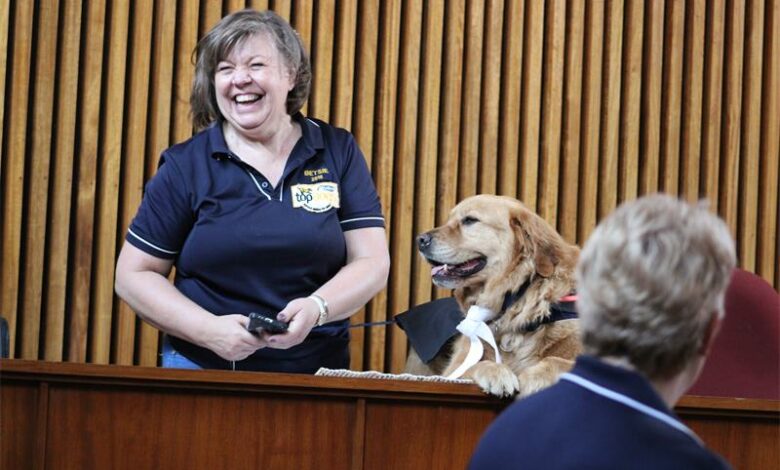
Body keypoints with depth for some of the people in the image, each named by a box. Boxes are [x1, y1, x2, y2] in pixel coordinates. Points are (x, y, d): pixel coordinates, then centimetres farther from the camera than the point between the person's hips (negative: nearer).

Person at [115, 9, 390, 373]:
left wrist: (317, 308, -22)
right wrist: (209, 330, -16)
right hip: (202, 371, -1)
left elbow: (372, 263, -2)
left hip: (316, 375, 1)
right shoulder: (185, 165, -2)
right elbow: (133, 275, 0)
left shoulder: (338, 153, 2)